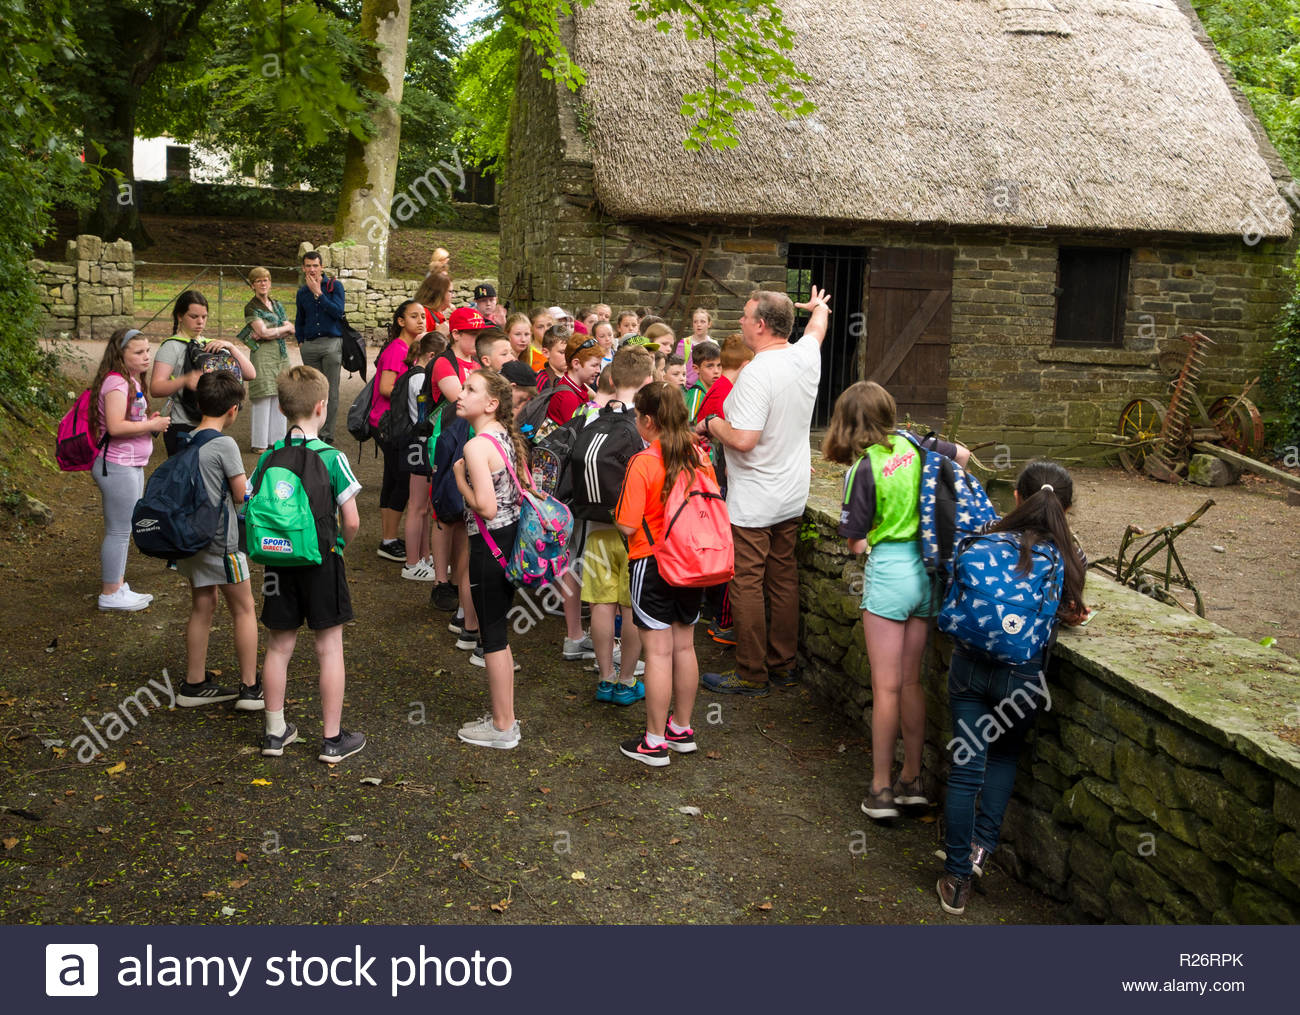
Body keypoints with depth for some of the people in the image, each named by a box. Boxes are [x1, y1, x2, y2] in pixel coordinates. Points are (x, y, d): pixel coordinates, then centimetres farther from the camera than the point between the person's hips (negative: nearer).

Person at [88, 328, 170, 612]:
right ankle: (110, 594, 8)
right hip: (117, 467, -10)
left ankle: (118, 586, 28)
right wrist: (152, 425, -17)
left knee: (124, 530, 17)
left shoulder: (133, 381, 14)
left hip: (132, 466, 10)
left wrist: (149, 421, 6)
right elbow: (116, 427, -27)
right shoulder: (116, 382, -17)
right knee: (118, 531, -2)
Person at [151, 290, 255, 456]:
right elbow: (156, 388, -16)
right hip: (182, 429, -6)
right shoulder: (172, 347, -2)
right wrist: (186, 380, -33)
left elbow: (250, 374, 6)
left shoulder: (212, 345, 15)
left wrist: (231, 347, -7)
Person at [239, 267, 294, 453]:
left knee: (279, 398, 4)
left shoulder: (277, 305, 17)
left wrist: (270, 333, -9)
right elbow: (263, 332, -11)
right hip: (263, 355, -6)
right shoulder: (251, 307, -1)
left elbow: (291, 331, 7)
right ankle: (259, 442, -3)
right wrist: (285, 328, 2)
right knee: (263, 398, -8)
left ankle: (276, 438, 11)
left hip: (281, 354, 6)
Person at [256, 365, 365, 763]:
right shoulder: (332, 457, -13)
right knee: (329, 647, 5)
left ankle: (276, 731, 24)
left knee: (279, 646, 13)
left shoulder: (269, 457, -1)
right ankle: (332, 738, 12)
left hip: (279, 560, 4)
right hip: (323, 560, -4)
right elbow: (351, 521, -13)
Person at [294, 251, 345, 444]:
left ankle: (327, 435, -3)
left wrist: (318, 293, -11)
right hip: (310, 346, 4)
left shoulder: (334, 286, 2)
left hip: (331, 343, -4)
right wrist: (300, 340, 16)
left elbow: (338, 312, -12)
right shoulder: (302, 292, 15)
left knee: (331, 392, -6)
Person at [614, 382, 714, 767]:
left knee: (658, 651, 0)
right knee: (684, 645, 15)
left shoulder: (643, 463, -18)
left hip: (652, 564, -6)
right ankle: (682, 729, 28)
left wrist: (616, 512, 2)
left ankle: (654, 742, 9)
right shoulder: (699, 456, 0)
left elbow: (627, 525, -19)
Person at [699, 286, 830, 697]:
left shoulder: (756, 374, -23)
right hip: (793, 497, 8)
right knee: (783, 580, 15)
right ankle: (782, 665, 24)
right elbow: (816, 325, 26)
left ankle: (751, 674, 7)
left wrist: (711, 424, -9)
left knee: (747, 584, 0)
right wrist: (818, 306, 48)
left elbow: (743, 439, -28)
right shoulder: (806, 356, 1)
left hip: (753, 502, -8)